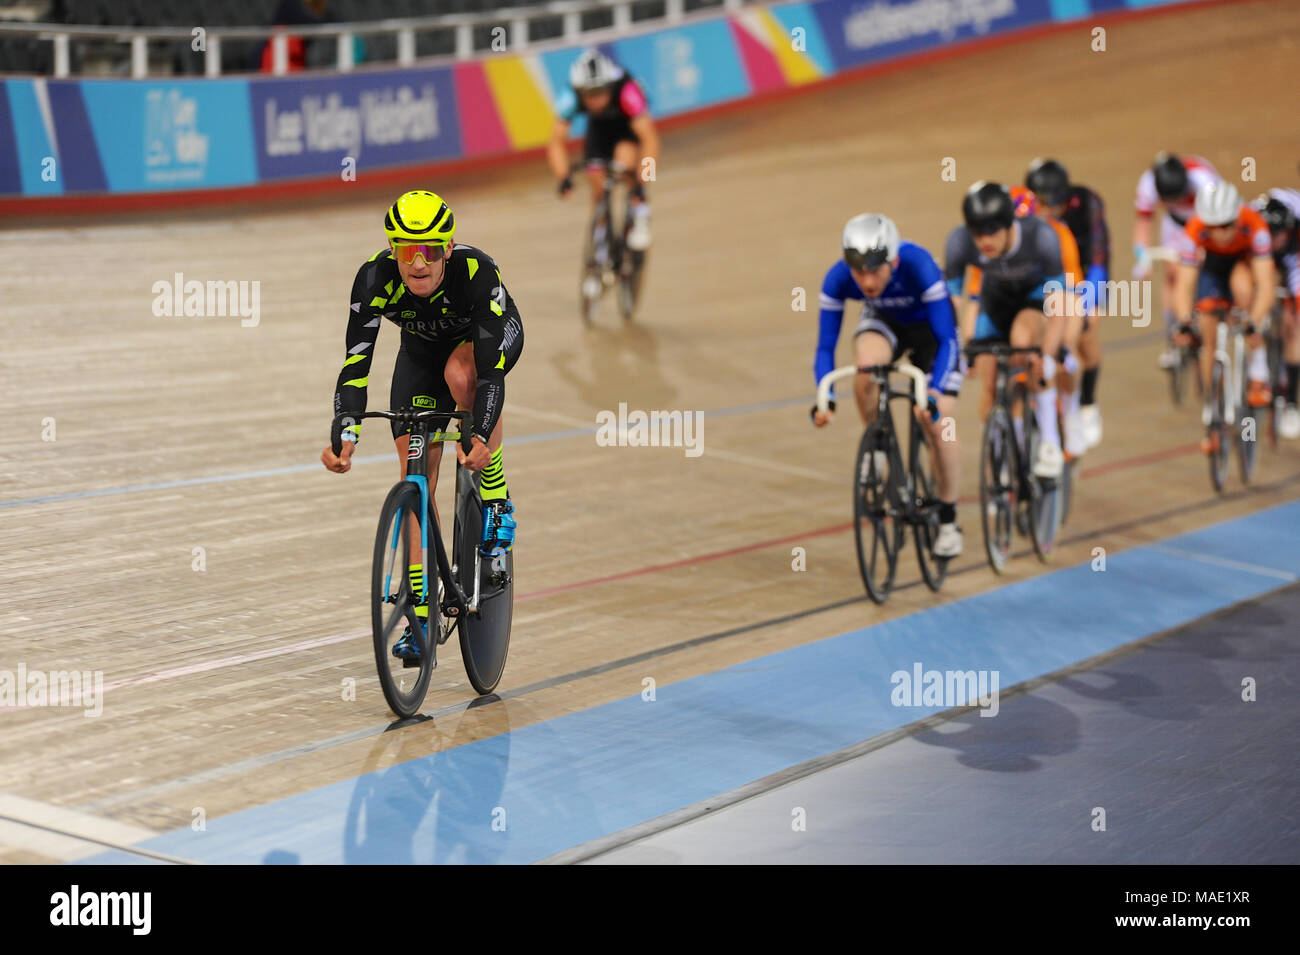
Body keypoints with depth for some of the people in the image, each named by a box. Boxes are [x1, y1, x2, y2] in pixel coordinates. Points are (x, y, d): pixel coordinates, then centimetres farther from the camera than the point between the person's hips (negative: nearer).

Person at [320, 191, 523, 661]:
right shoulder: (374, 278, -32)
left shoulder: (477, 272, -39)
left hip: (490, 336, -3)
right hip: (422, 349, 3)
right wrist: (345, 437, -48)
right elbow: (355, 363, -33)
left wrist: (480, 437, -57)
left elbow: (491, 370, -42)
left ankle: (497, 501, -18)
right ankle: (421, 614, 3)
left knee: (461, 373, -38)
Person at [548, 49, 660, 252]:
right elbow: (557, 142, -26)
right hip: (599, 127, 3)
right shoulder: (571, 98, -33)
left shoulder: (627, 92, -41)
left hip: (629, 125, -3)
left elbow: (649, 139, -43)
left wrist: (641, 181, -52)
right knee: (599, 187, -8)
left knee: (625, 162, -31)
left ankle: (641, 216, -7)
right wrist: (563, 177, -41)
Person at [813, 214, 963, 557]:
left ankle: (948, 519, 9)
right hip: (884, 322, 2)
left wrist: (933, 396, -50)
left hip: (929, 326, -2)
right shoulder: (837, 278, -31)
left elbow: (946, 340, -37)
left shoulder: (918, 265, -39)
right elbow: (825, 346, -24)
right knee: (866, 365, -34)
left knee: (937, 423, -12)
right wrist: (825, 398, -40)